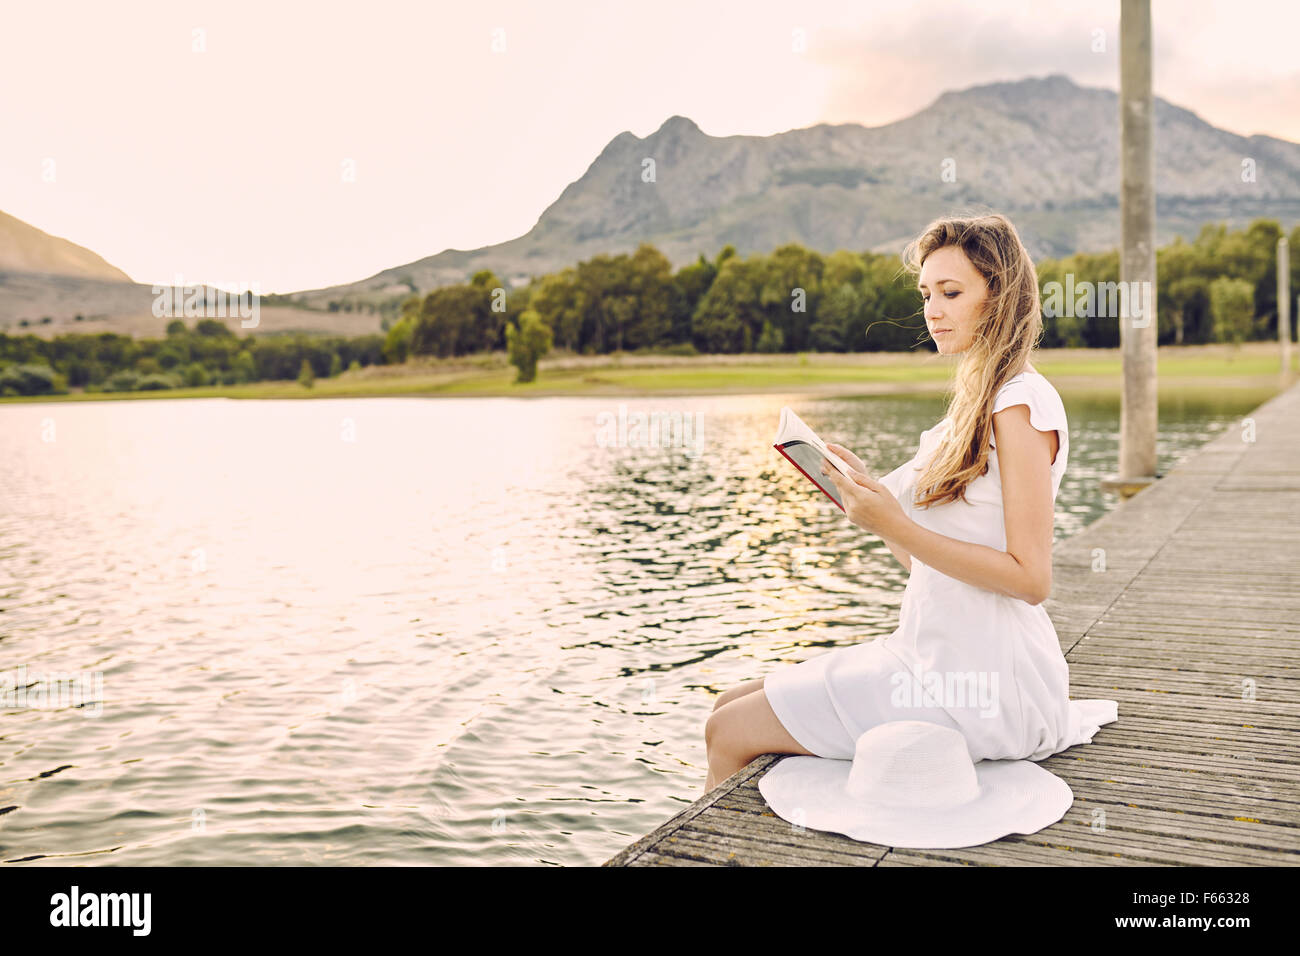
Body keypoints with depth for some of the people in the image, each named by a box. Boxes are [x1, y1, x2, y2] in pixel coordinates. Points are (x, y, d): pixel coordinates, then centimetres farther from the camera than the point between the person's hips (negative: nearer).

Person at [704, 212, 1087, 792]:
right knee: (731, 707, 8)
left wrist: (895, 525, -22)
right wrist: (865, 492, 0)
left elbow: (1030, 578, -19)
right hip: (934, 655, 9)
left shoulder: (1022, 404, -13)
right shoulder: (977, 401, 15)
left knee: (730, 733, -7)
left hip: (983, 683, -9)